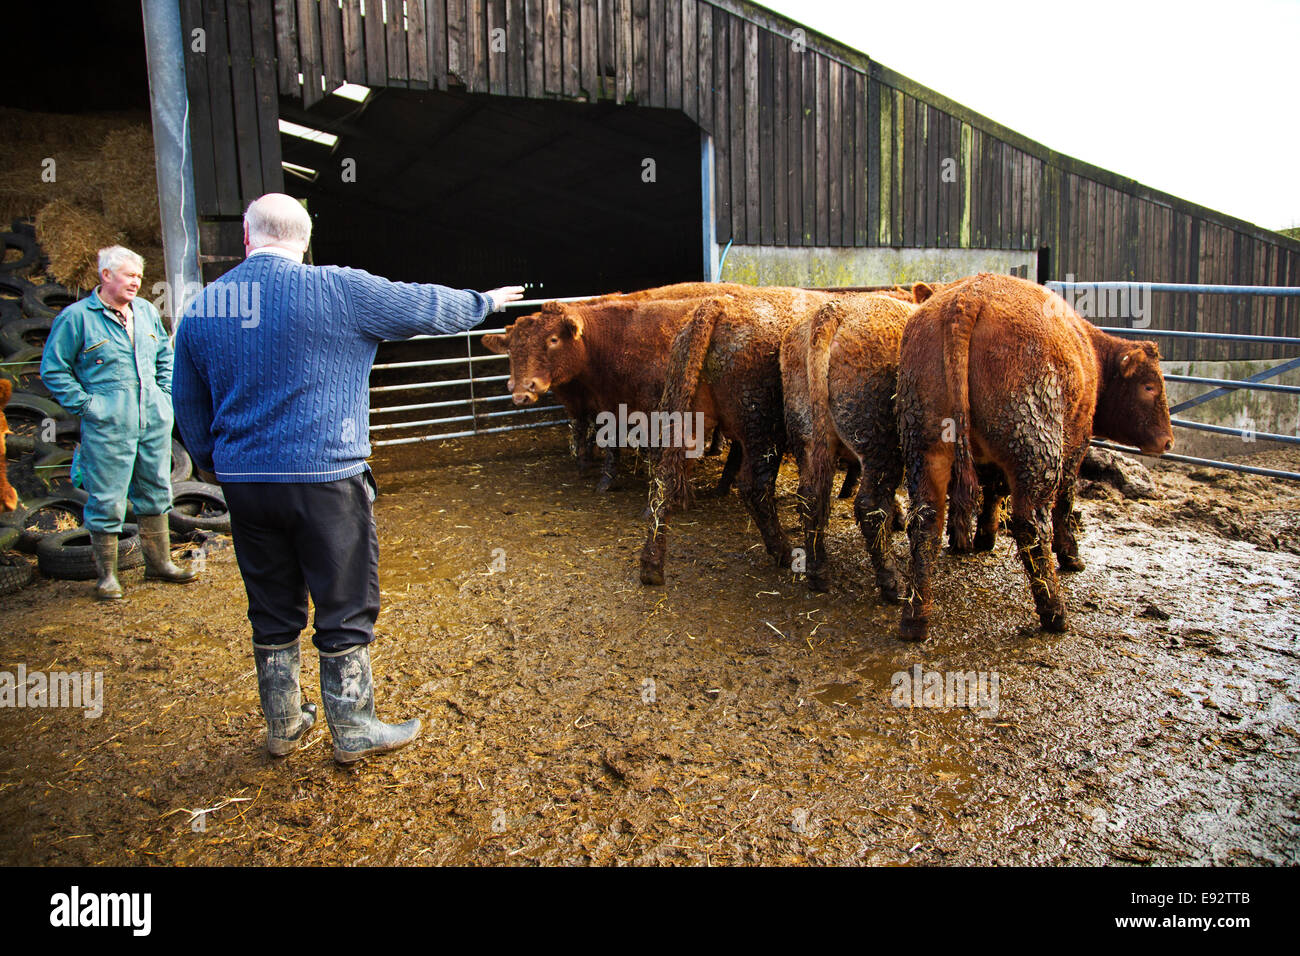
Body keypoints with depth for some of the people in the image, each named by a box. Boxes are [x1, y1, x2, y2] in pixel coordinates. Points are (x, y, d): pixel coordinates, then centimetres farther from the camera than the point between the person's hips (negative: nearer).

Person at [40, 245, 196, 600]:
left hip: (154, 421, 6)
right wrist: (84, 405, -8)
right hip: (107, 427, -5)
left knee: (155, 493, 14)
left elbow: (165, 356, 24)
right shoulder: (76, 317, -5)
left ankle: (159, 561, 27)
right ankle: (106, 575, 12)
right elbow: (53, 369, -2)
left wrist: (164, 395, 14)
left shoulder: (146, 311, 11)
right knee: (107, 502, -1)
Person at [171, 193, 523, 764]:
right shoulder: (338, 290, -10)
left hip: (245, 483, 5)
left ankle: (283, 727, 31)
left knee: (273, 612, 17)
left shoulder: (201, 309, 6)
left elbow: (189, 408, 15)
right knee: (345, 610, 8)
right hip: (326, 481, -5)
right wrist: (484, 303, 20)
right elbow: (428, 307, 2)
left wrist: (217, 464, 30)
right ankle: (353, 729, 19)